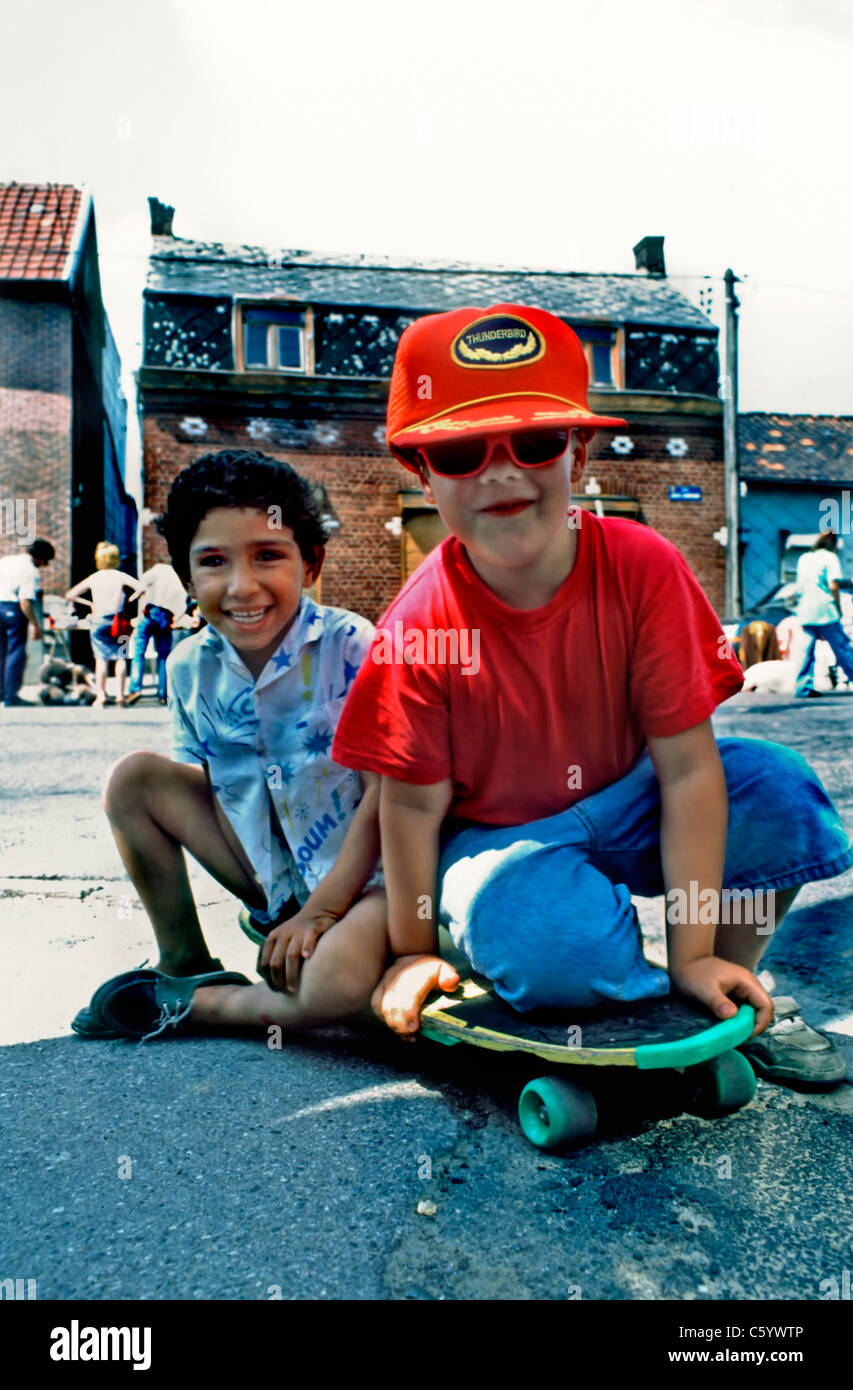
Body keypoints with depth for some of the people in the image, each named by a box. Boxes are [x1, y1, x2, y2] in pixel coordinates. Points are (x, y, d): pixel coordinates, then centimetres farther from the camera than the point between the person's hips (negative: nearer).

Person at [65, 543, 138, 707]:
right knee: (121, 658, 7)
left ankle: (100, 695, -4)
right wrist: (130, 599, 0)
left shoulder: (93, 578, 2)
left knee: (101, 659, 4)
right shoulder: (121, 576, -3)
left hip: (98, 621, 1)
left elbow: (69, 595, 7)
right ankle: (120, 694, 2)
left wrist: (89, 603, 13)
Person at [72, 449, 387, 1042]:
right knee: (134, 778, -7)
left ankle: (186, 1004, -5)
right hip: (271, 869, 5)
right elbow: (204, 788, 4)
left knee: (334, 984, -34)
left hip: (361, 873, -4)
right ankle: (184, 962, 5)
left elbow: (387, 793, -19)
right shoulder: (189, 668, -5)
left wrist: (319, 912, -19)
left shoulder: (352, 647, -20)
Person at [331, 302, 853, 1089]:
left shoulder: (643, 569, -19)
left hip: (622, 806, 3)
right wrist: (414, 953, -4)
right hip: (500, 840, -2)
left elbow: (688, 765, -18)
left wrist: (695, 953, -17)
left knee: (780, 792, -21)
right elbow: (413, 804, -12)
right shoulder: (420, 625, -22)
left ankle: (738, 1003, 5)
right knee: (551, 938, -35)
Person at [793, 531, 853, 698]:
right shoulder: (830, 557, -3)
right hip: (825, 610, -5)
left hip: (805, 611, 6)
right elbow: (833, 585, -12)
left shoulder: (803, 558, 15)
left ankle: (803, 686, 0)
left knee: (807, 649, 4)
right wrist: (839, 608, -3)